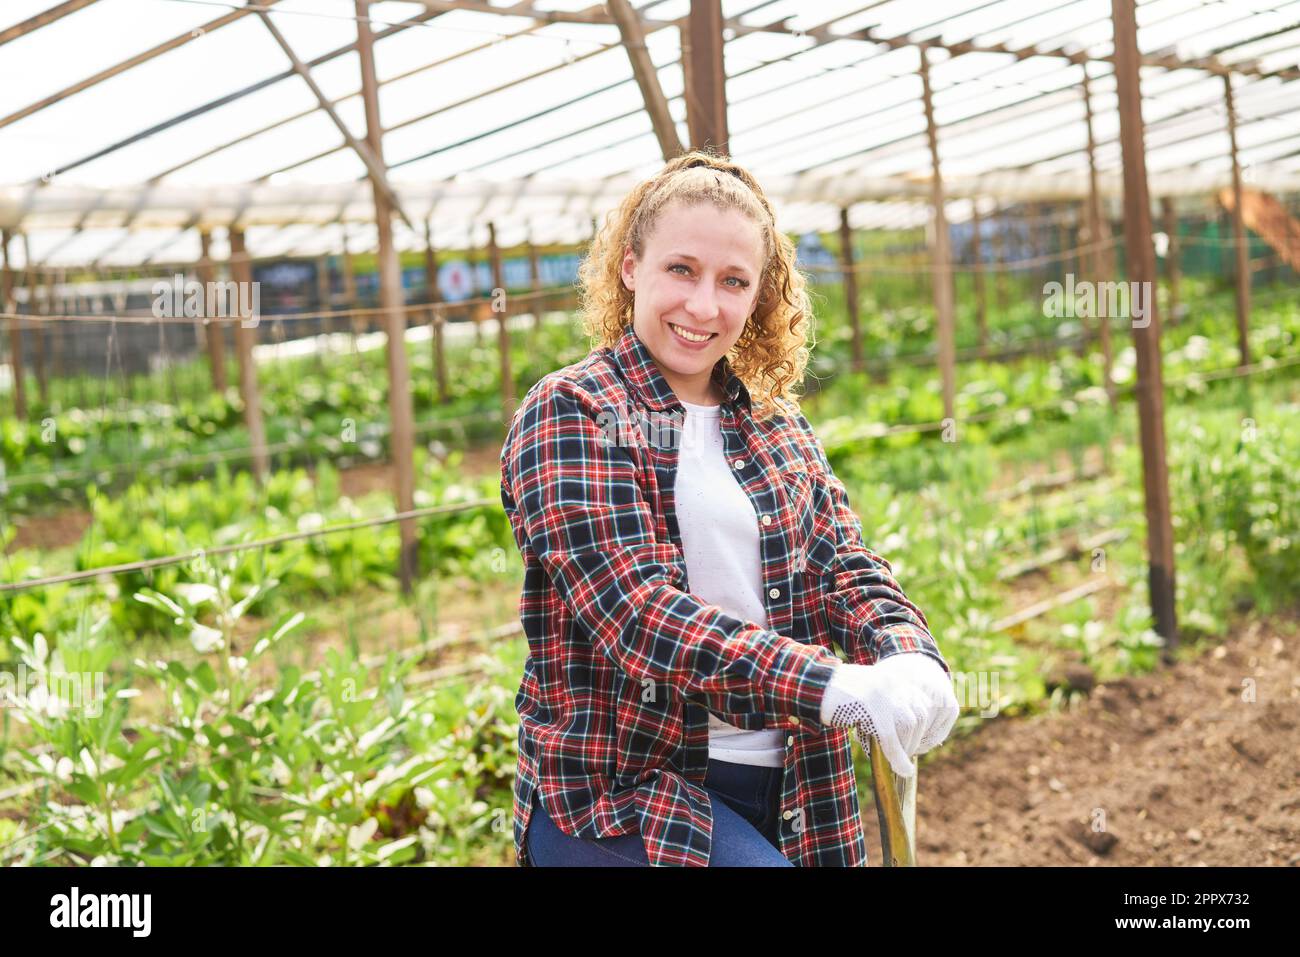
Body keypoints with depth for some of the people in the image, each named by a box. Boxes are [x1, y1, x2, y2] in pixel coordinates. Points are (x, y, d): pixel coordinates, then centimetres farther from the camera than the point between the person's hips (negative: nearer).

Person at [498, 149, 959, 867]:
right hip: (621, 794, -6)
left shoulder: (778, 427, 13)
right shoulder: (569, 414, -7)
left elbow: (843, 567, 5)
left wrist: (908, 655, -19)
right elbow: (631, 608, -18)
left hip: (785, 787, 6)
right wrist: (827, 685, -29)